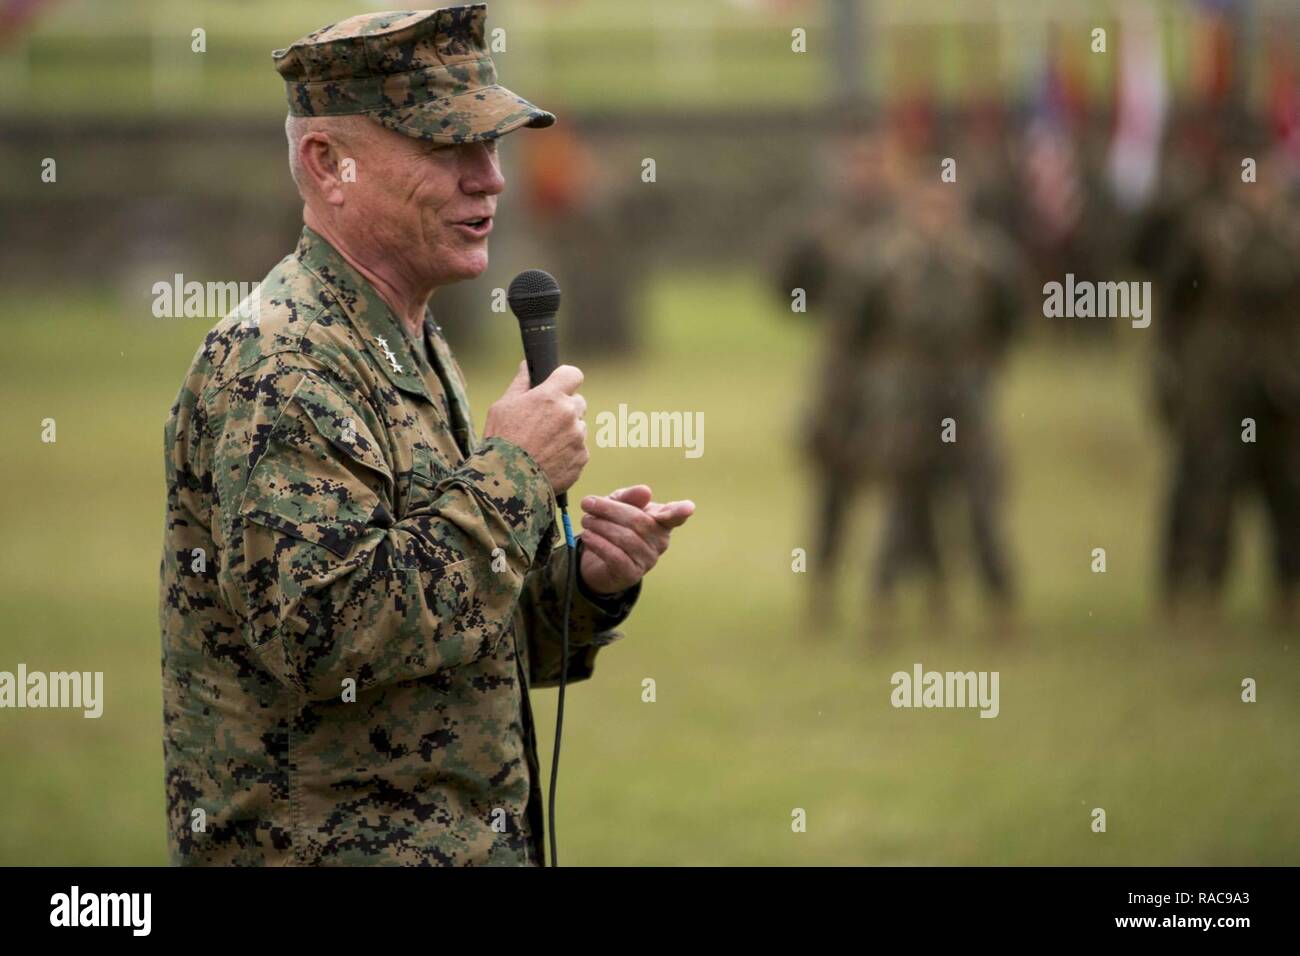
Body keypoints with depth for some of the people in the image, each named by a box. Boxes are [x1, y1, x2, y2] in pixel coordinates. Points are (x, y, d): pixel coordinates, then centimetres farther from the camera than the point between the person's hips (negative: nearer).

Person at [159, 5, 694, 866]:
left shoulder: (414, 352, 15)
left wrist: (587, 582, 0)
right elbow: (325, 628, -28)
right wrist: (511, 474, -19)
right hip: (329, 845, -9)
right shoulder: (277, 362, -16)